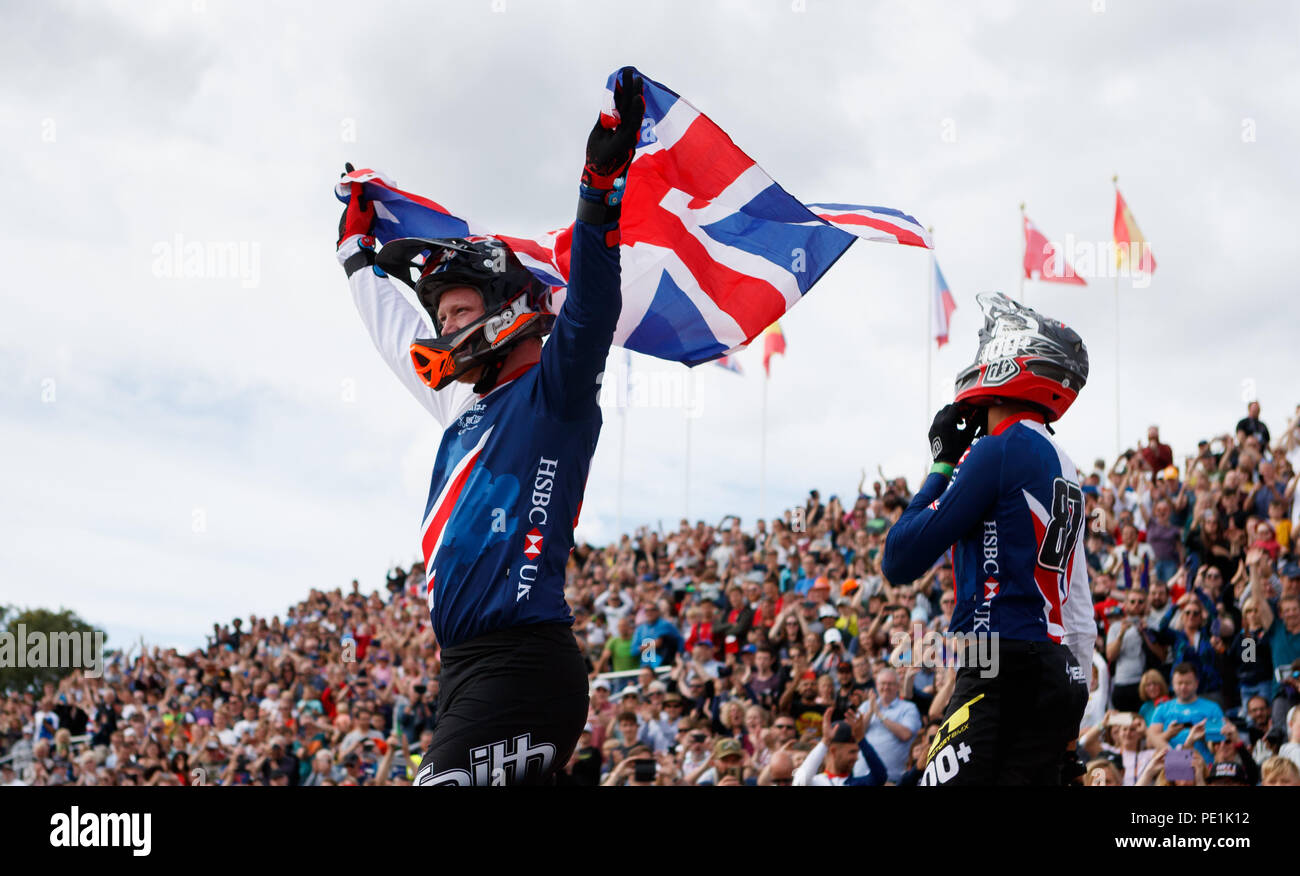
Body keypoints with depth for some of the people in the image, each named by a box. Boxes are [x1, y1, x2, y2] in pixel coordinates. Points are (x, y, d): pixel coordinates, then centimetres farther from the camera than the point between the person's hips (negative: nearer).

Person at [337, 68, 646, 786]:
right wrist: (359, 245, 52)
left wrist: (601, 182, -26)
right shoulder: (469, 408, 24)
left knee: (448, 780, -20)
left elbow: (590, 311, -17)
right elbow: (397, 333, 40)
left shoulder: (554, 393, 2)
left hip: (521, 665, -9)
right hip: (469, 671, 9)